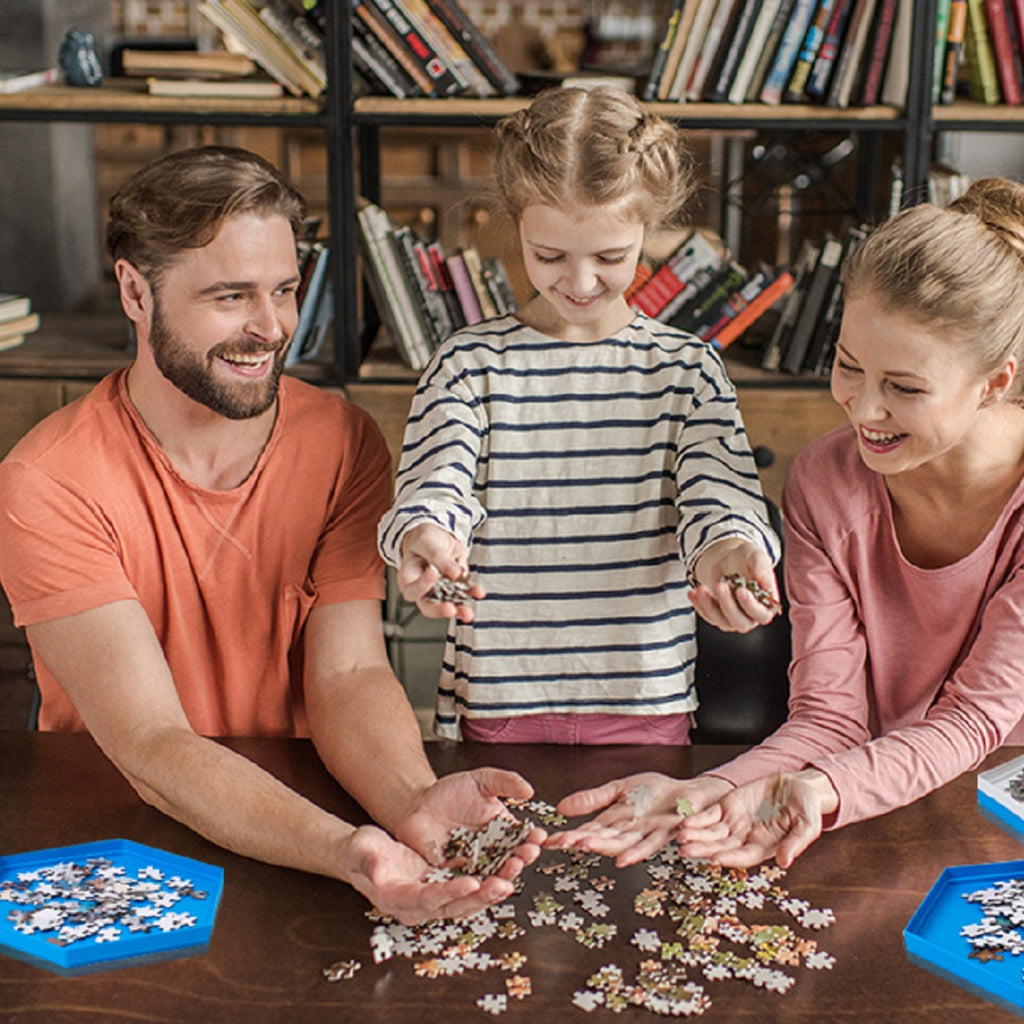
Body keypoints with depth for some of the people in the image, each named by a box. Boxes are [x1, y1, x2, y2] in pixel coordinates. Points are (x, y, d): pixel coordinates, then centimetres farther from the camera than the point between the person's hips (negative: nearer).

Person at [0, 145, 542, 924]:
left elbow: (349, 672, -10)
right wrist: (341, 850, -37)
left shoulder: (343, 444, -3)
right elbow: (151, 743, -22)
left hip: (302, 804, 2)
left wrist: (413, 802, -31)